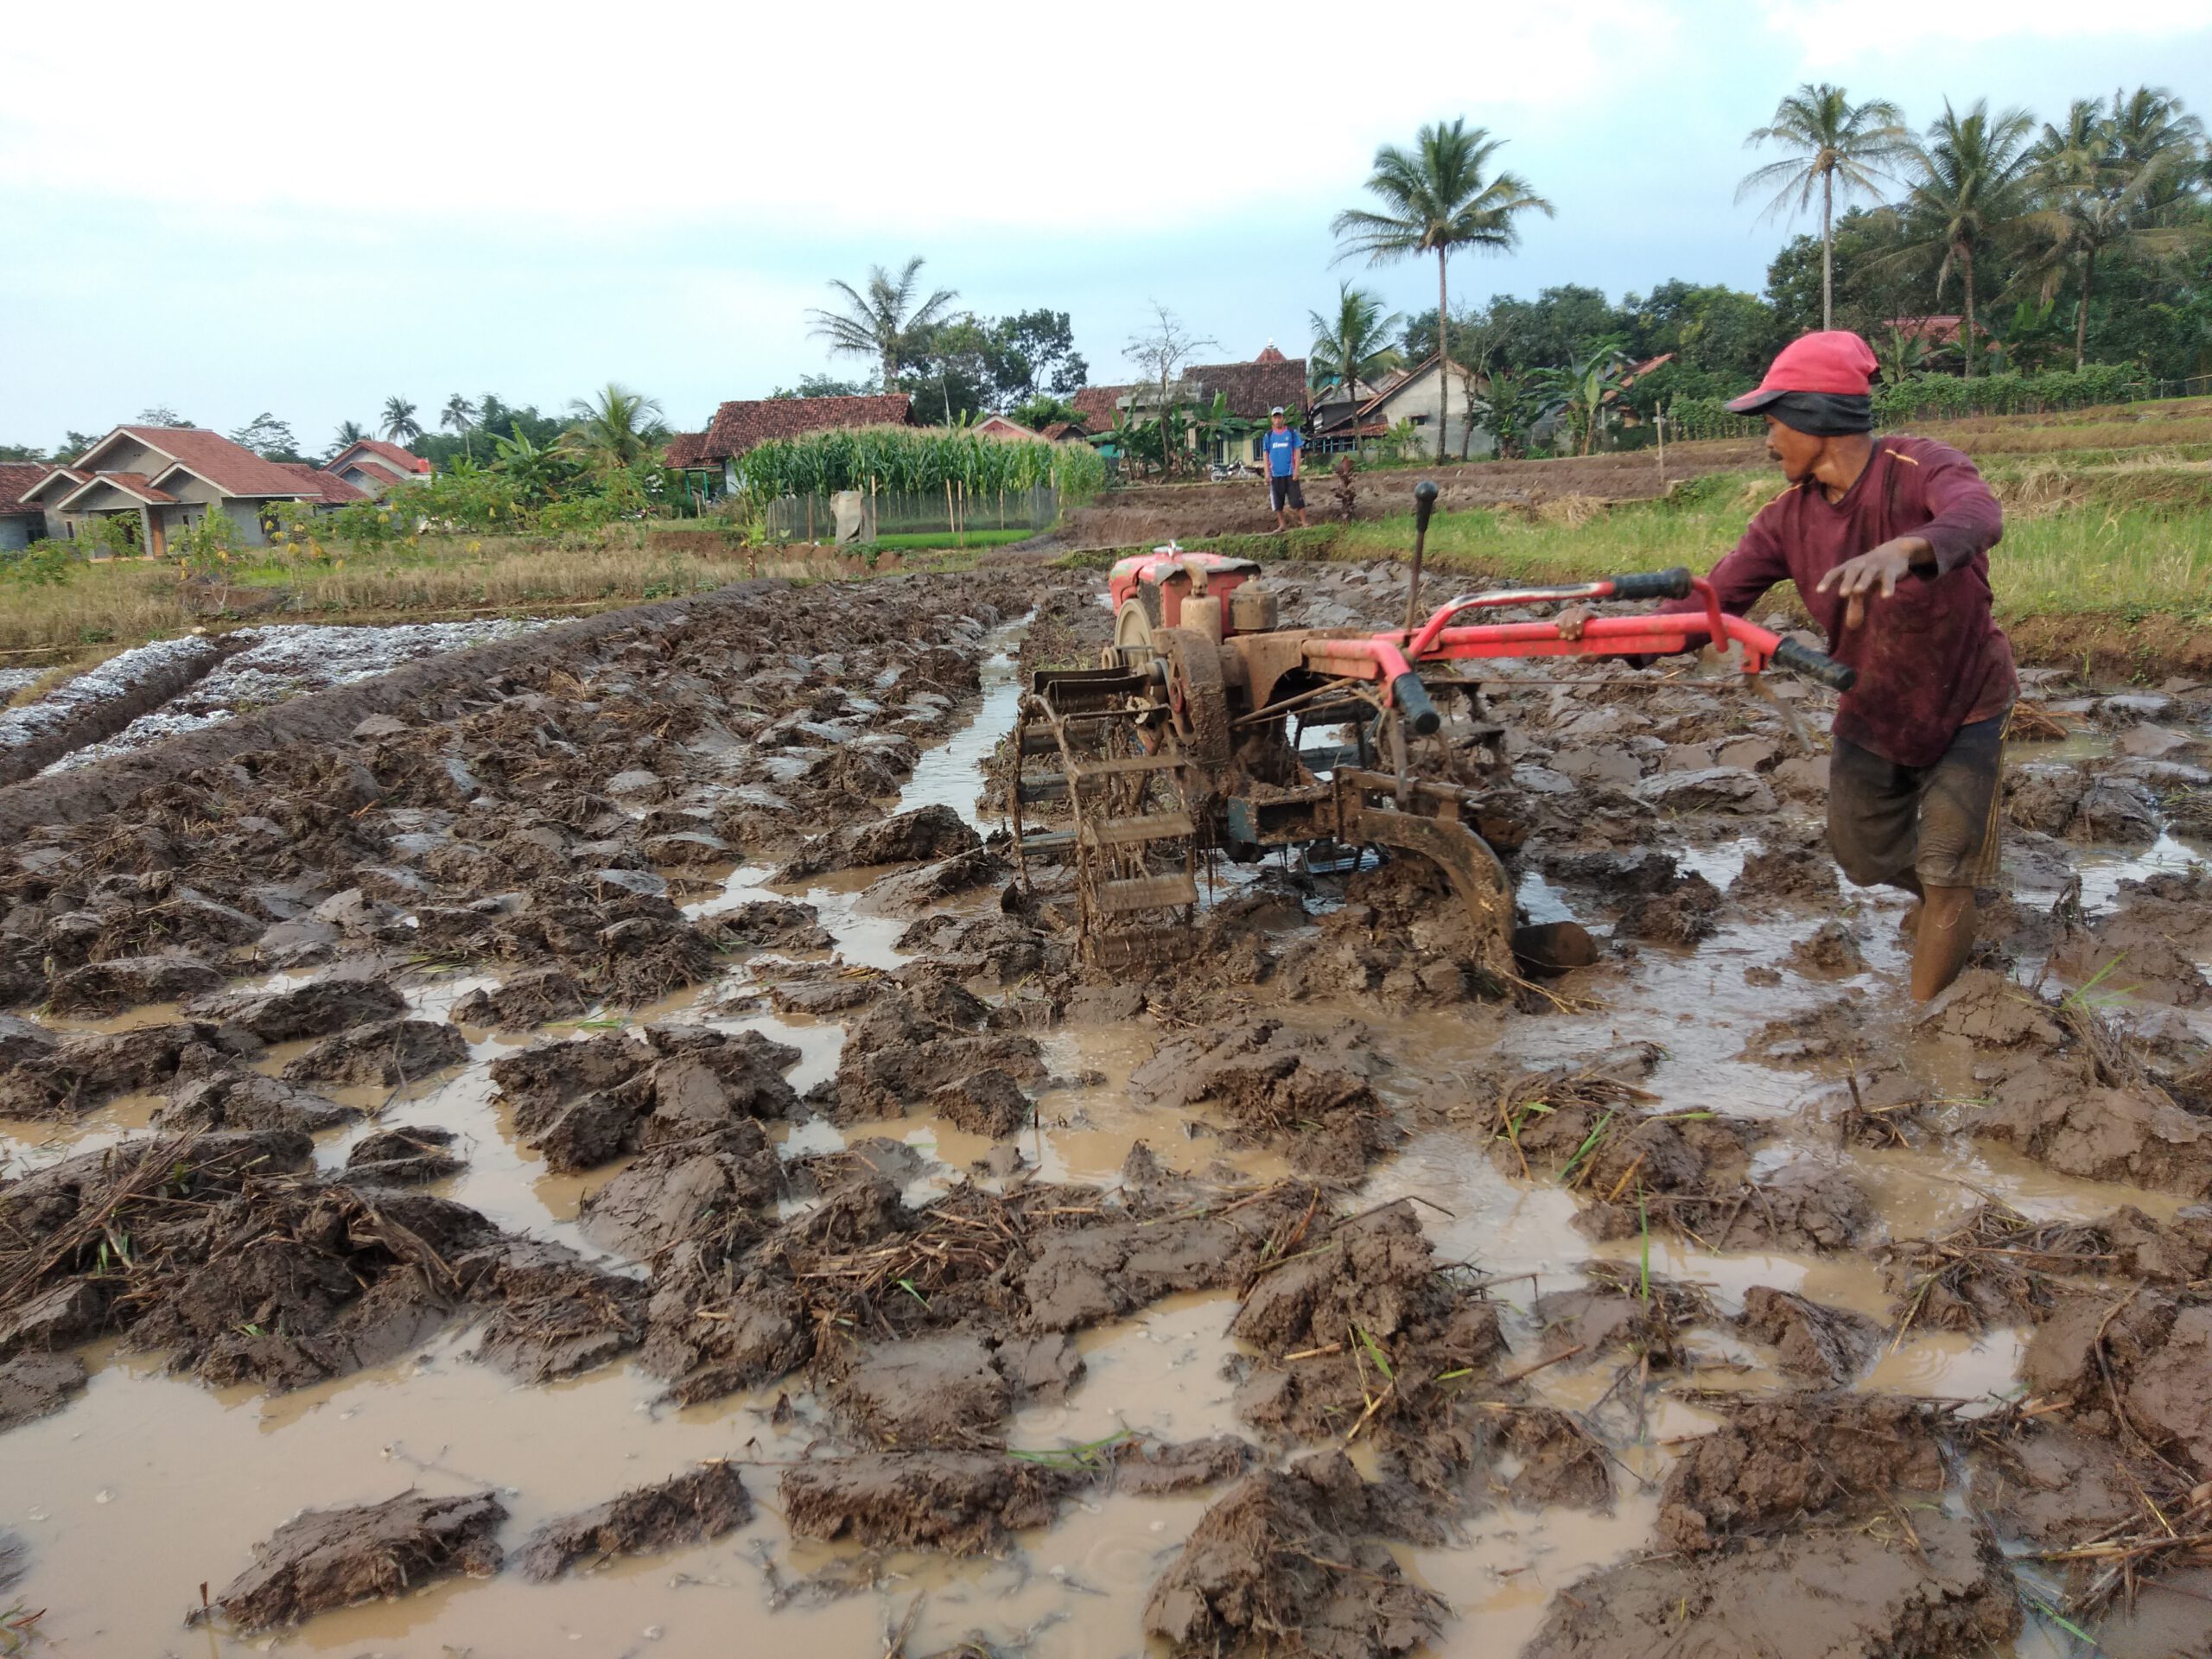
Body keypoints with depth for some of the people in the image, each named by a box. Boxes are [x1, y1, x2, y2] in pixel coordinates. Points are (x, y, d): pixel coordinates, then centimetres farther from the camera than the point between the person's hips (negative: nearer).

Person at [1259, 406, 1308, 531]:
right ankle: (1281, 525, 14)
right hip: (1275, 474, 2)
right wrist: (1267, 473, -1)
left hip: (1290, 473, -2)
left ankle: (1304, 523, -1)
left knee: (1297, 499, -5)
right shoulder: (1268, 435, 6)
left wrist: (1296, 470, -7)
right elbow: (1266, 454, 7)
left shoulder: (1292, 432, 1)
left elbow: (1298, 451, 1)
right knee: (1277, 502, 5)